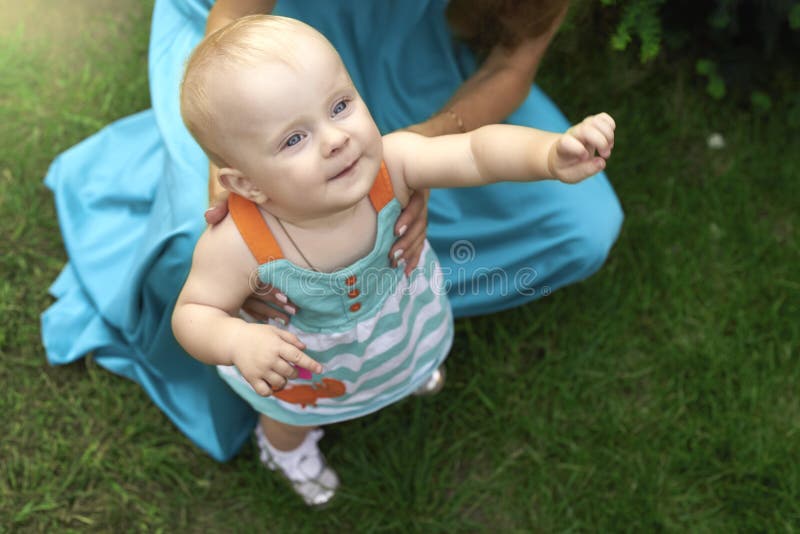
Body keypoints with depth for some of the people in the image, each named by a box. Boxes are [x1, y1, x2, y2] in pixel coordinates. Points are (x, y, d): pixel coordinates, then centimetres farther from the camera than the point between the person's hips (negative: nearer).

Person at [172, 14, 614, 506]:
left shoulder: (389, 162, -39)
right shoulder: (236, 246, -42)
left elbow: (479, 151, -44)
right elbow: (193, 313, -28)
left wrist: (551, 154, -64)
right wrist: (238, 341, -49)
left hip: (400, 315, 2)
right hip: (299, 363, -2)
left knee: (411, 357, 39)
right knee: (294, 419, 34)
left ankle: (405, 371, 78)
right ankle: (284, 448, 72)